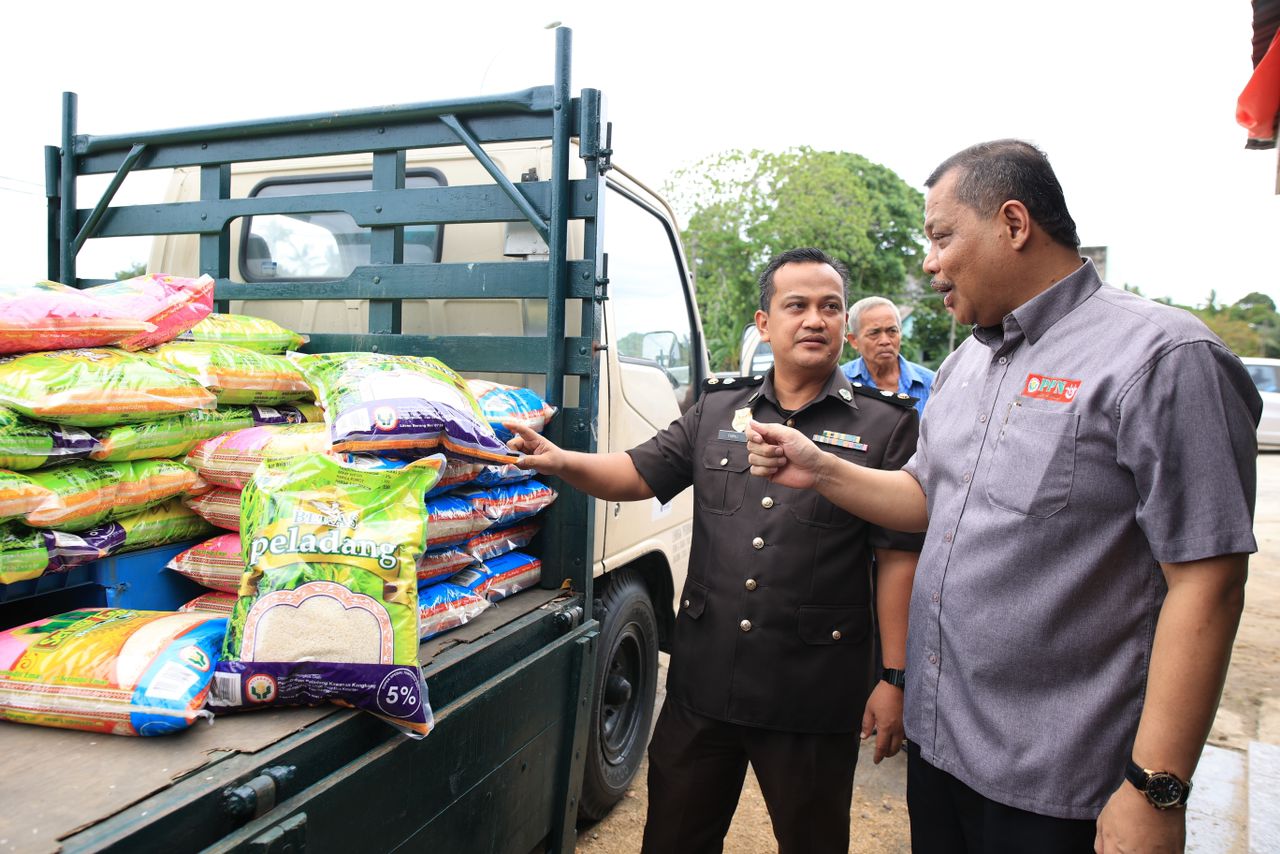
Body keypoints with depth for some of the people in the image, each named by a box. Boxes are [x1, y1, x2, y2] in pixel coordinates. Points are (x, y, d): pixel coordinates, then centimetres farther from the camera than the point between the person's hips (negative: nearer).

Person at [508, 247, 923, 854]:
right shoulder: (717, 410, 7)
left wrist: (893, 678, -7)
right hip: (703, 680, 3)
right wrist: (561, 461, -13)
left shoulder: (884, 427, -4)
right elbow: (638, 475, 6)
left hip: (814, 693, -3)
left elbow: (899, 559, -5)